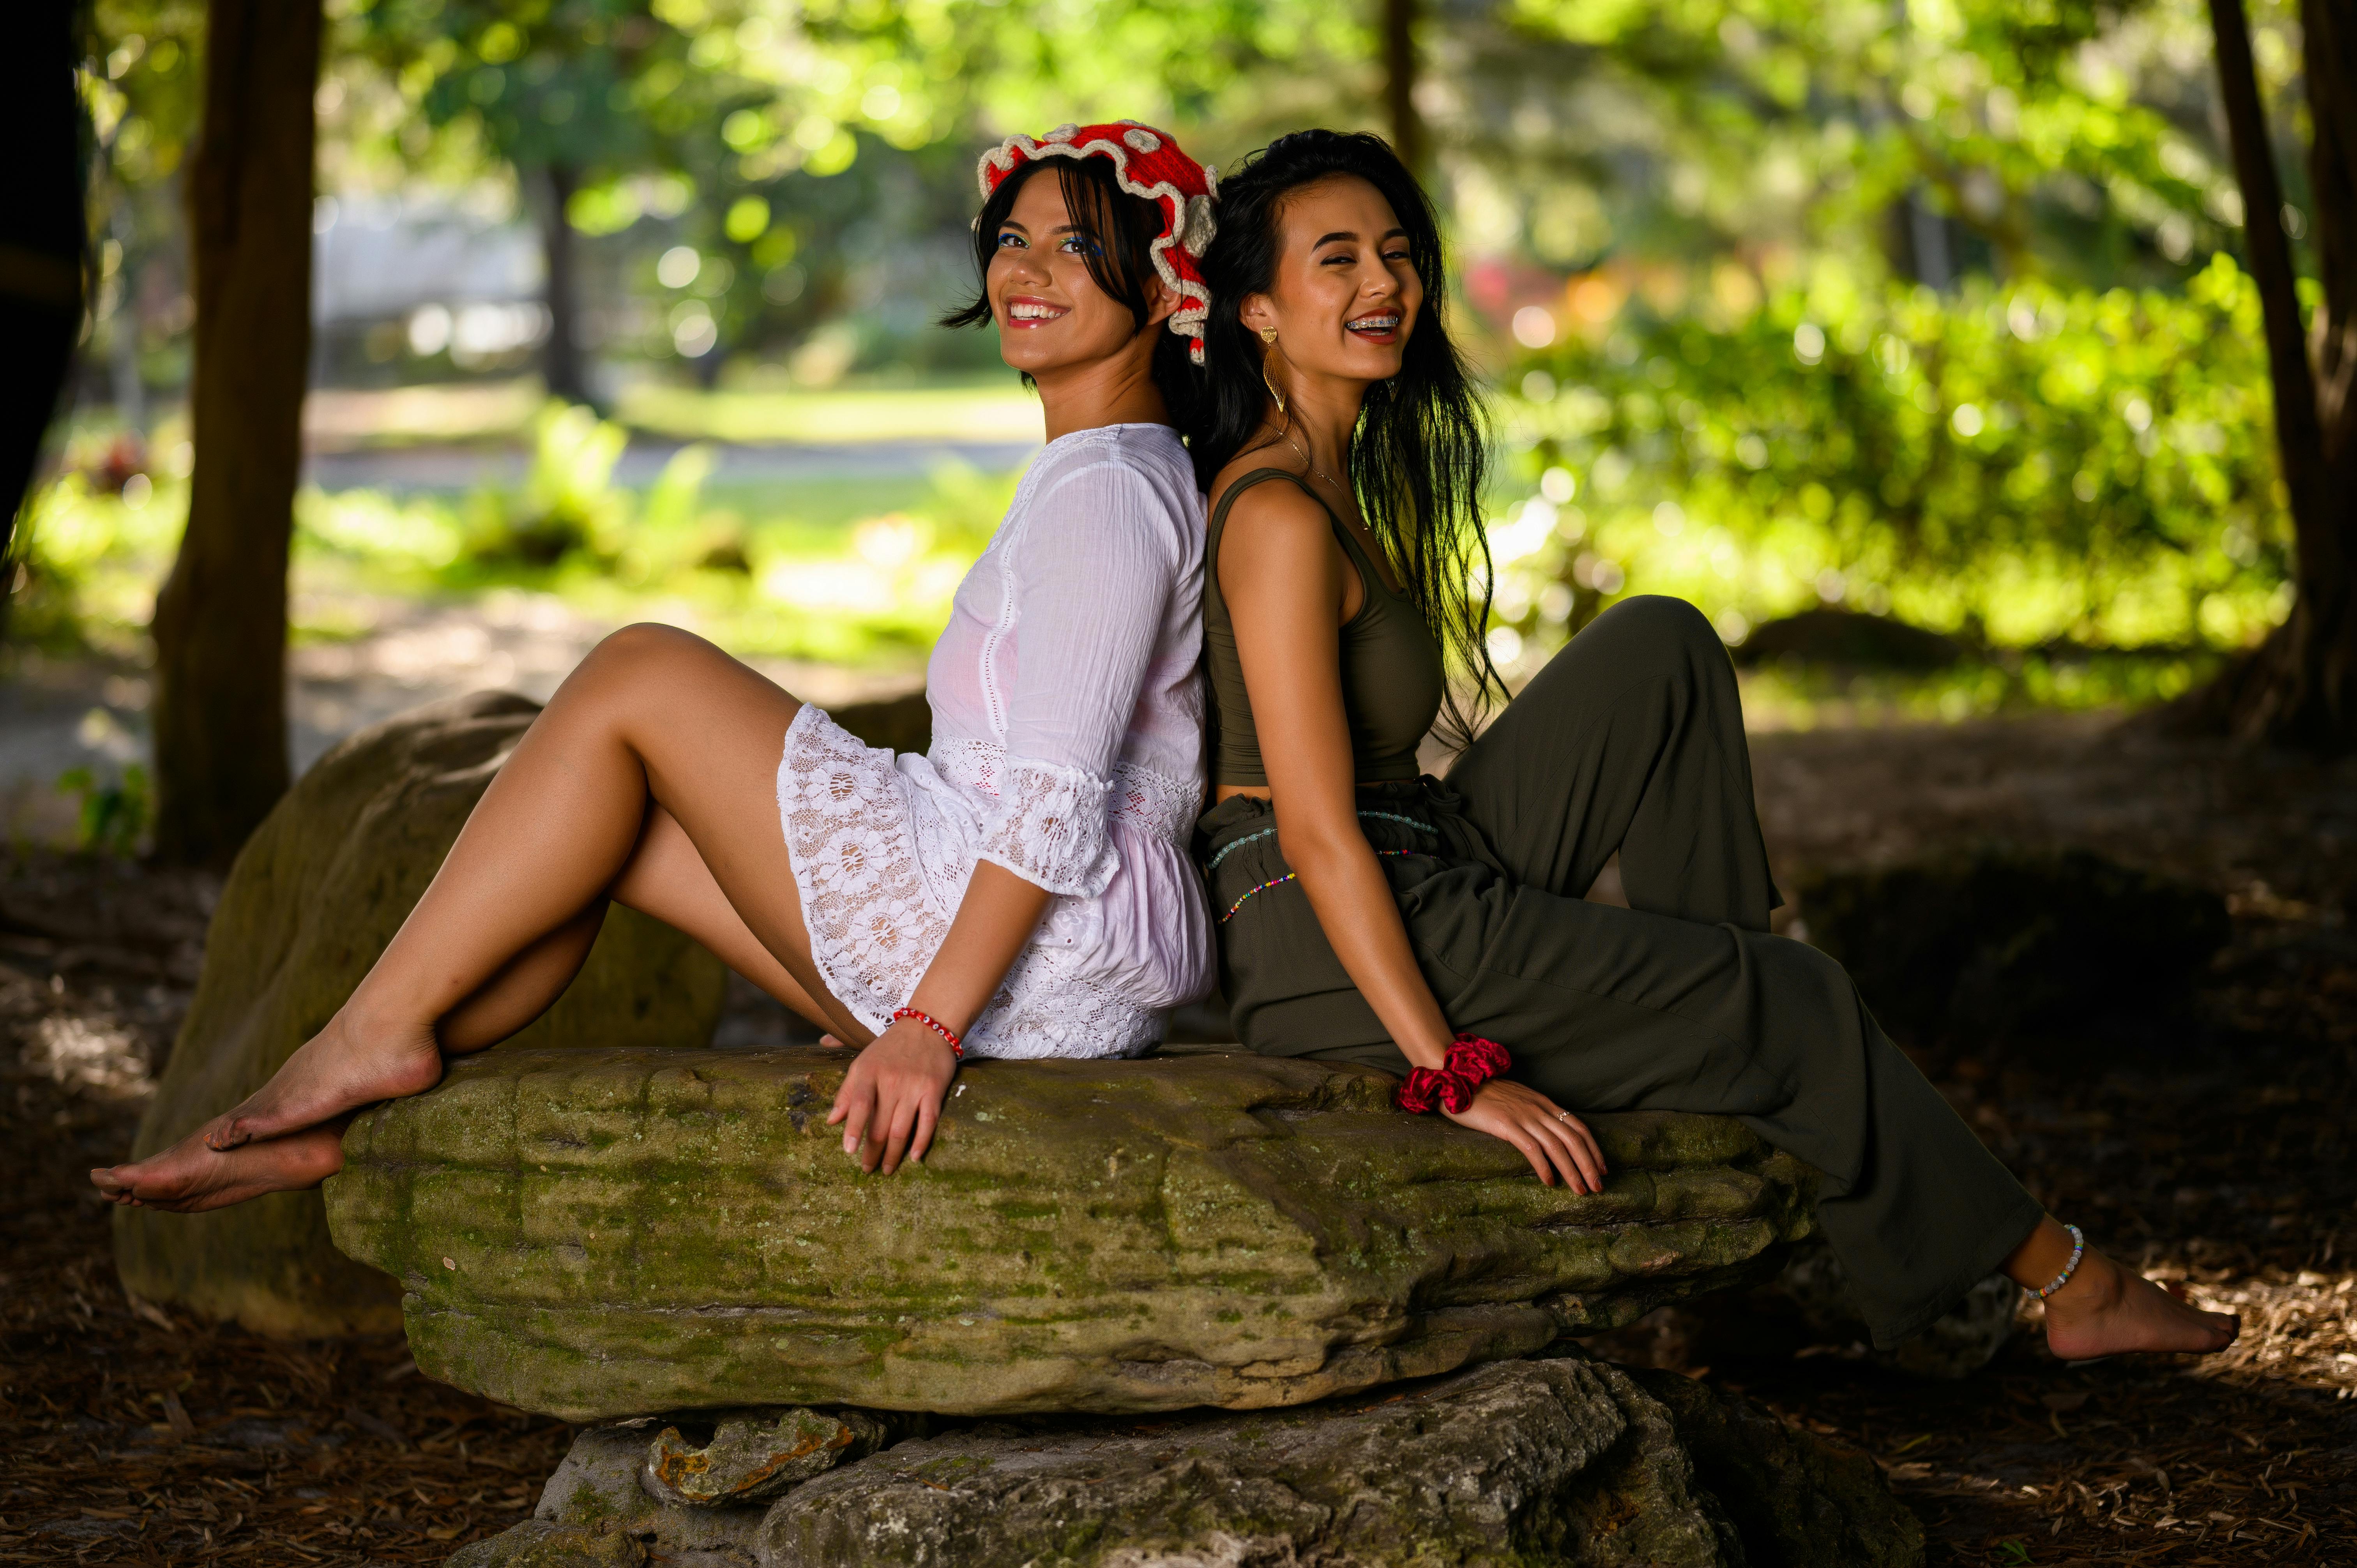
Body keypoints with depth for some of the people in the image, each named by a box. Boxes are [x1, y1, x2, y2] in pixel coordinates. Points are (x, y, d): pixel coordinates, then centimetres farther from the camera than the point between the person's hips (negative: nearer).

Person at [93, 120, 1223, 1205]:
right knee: (606, 818, 9)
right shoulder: (1095, 477, 20)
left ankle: (379, 1029, -4)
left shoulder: (1108, 492, -11)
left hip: (1057, 952, -10)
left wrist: (933, 1023, -27)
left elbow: (1059, 798, -22)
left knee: (637, 674, -8)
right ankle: (325, 1118, 9)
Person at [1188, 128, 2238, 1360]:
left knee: (1663, 649, 7)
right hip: (1338, 953, -9)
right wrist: (1453, 1072, -25)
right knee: (1792, 1007, 2)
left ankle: (1706, 999, 8)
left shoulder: (1338, 480, 13)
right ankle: (2063, 1278, 16)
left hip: (1419, 885, 9)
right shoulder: (1280, 517, -18)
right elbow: (1316, 829, -23)